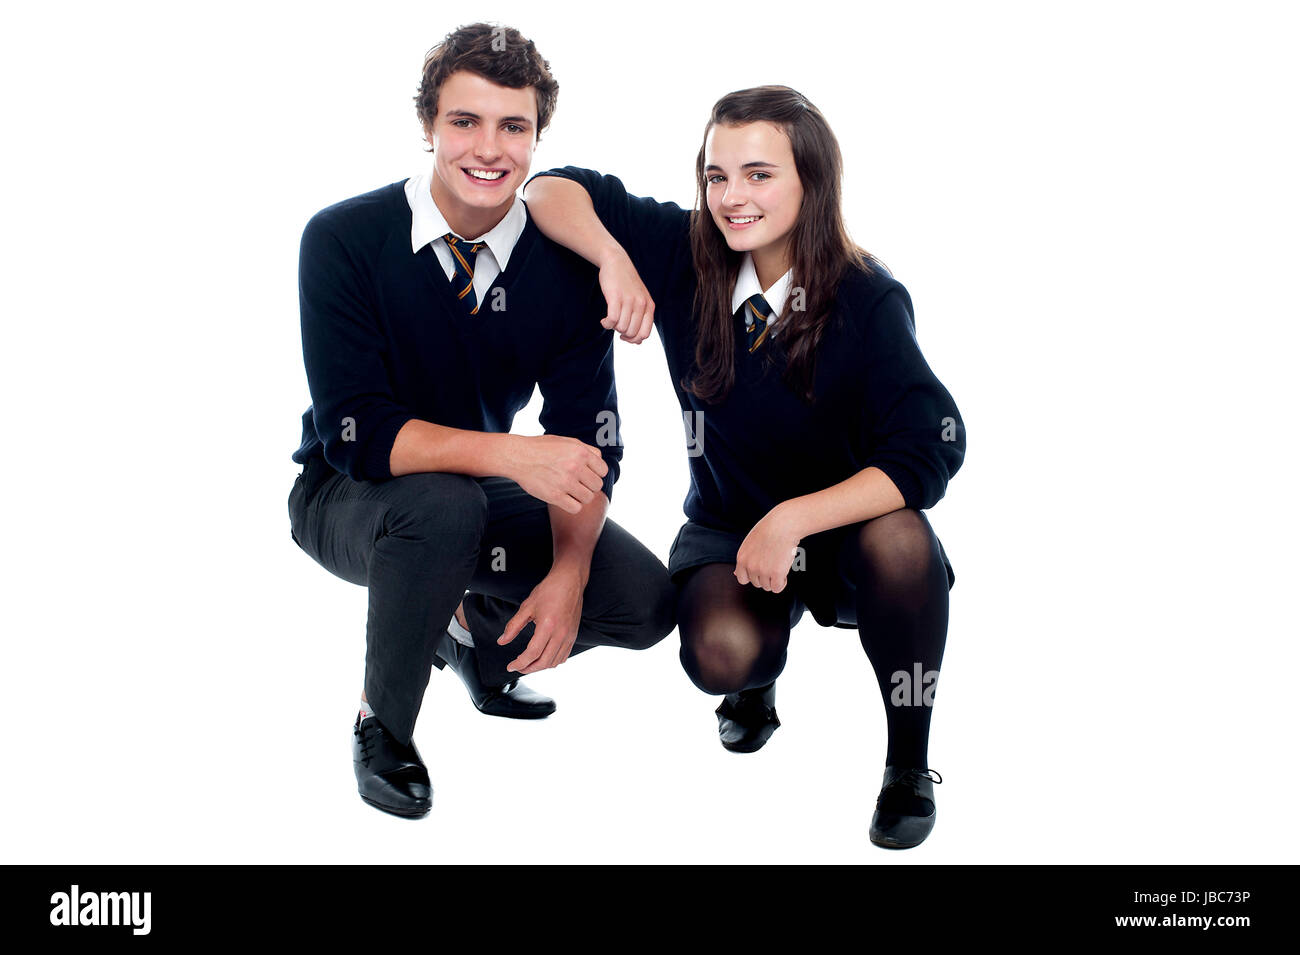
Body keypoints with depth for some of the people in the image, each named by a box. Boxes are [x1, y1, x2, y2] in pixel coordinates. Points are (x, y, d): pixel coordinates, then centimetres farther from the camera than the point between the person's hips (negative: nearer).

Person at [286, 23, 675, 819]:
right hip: (348, 498, -4)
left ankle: (480, 632, 19)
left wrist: (569, 572, -27)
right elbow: (356, 432, -28)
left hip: (484, 488, 4)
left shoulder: (566, 264, -12)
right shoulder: (344, 240, -22)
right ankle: (381, 725, -11)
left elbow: (586, 439, -11)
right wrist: (514, 455, -41)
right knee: (444, 503, -38)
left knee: (646, 602, -14)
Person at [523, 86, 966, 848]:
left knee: (902, 543, -36)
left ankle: (910, 761, -11)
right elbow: (555, 189, -8)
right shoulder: (686, 258, -12)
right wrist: (613, 258, -29)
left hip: (848, 528, -2)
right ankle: (760, 681, 13)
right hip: (728, 528, 2)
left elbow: (930, 452, -27)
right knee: (721, 653, -29)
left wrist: (794, 519, -36)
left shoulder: (869, 300, -20)